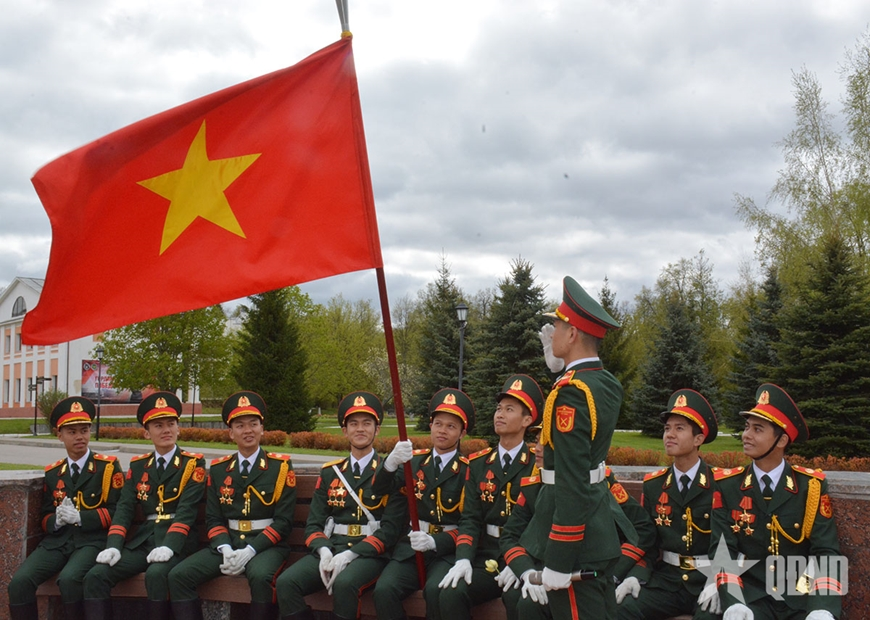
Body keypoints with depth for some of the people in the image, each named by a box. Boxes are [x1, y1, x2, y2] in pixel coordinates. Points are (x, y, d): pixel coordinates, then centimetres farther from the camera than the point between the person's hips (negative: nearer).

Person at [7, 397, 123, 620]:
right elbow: (45, 518, 18)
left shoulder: (108, 467, 3)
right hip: (57, 541, 4)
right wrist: (57, 519, -7)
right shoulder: (52, 473, 16)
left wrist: (79, 517, -14)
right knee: (19, 582, -22)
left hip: (92, 540, -4)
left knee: (69, 579, -34)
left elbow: (116, 512, -2)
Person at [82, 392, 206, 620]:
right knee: (96, 575, -17)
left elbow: (187, 511, -10)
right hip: (143, 540, 5)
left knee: (156, 574, -35)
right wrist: (113, 546, -10)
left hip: (177, 542, -5)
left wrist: (169, 546, -25)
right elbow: (124, 509, 7)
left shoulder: (193, 463, 2)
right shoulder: (138, 465, 16)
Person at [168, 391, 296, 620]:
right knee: (178, 576, -17)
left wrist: (250, 551, -17)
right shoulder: (218, 469, 12)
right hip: (227, 543, 4)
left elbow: (283, 521, -5)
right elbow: (213, 519, 10)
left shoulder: (281, 466, 1)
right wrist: (225, 549, -11)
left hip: (265, 544, -4)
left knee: (260, 576, -36)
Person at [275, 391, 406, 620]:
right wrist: (324, 551, -11)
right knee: (286, 583, -22)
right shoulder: (330, 473, 16)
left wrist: (350, 554, -19)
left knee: (344, 583, -36)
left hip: (369, 554, -4)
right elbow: (313, 523, 12)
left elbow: (391, 528, -7)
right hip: (330, 549, 4)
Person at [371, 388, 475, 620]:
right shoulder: (415, 461, 12)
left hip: (446, 550, -3)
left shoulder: (468, 470, 2)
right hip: (410, 548, 3)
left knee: (436, 590, -33)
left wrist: (435, 542, -20)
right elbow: (380, 488, -2)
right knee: (384, 589, -25)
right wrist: (392, 462, -24)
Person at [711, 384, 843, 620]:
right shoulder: (727, 486, 1)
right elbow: (722, 551, -4)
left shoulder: (812, 486, 0)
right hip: (750, 594, -1)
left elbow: (826, 553, -5)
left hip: (802, 596, 1)